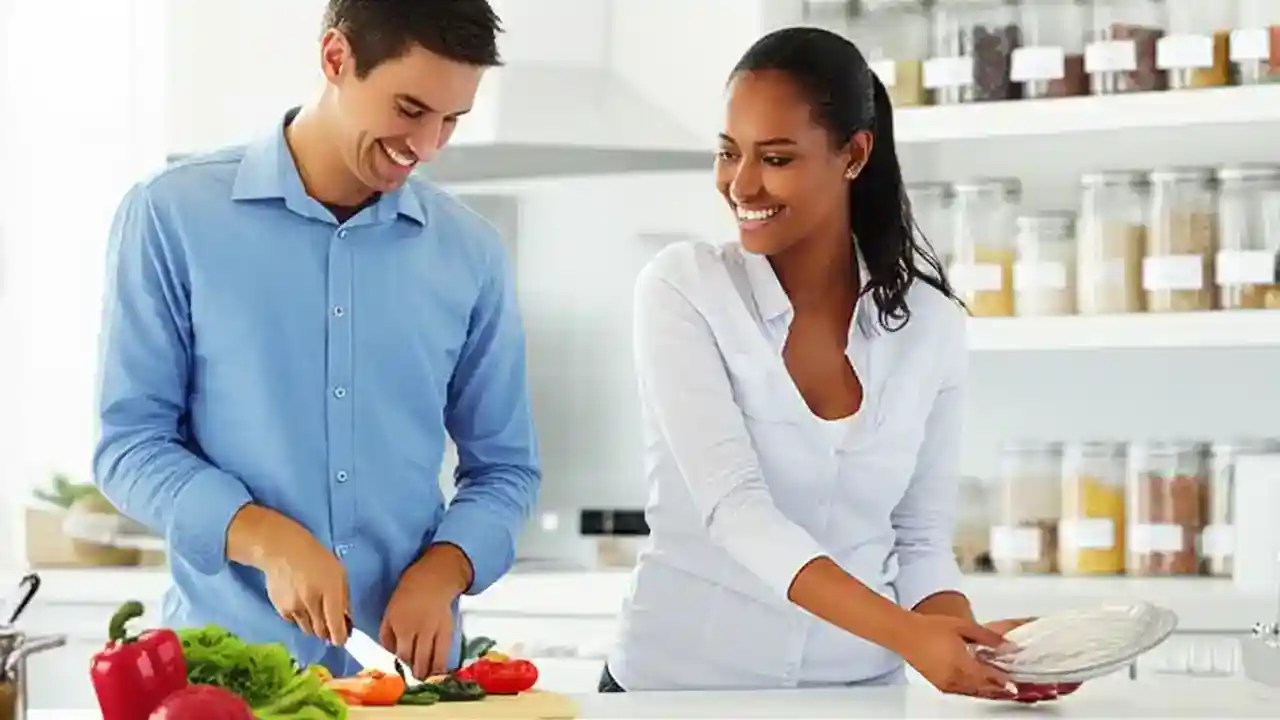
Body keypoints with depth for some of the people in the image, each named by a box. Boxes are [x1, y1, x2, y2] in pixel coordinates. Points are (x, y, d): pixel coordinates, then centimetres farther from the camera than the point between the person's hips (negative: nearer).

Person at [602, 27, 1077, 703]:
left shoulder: (932, 325, 0)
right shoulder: (681, 290, -9)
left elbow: (920, 540, 5)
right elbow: (733, 506, -20)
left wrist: (965, 638, -16)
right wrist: (906, 634, -30)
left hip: (857, 691, 3)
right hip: (678, 681, -3)